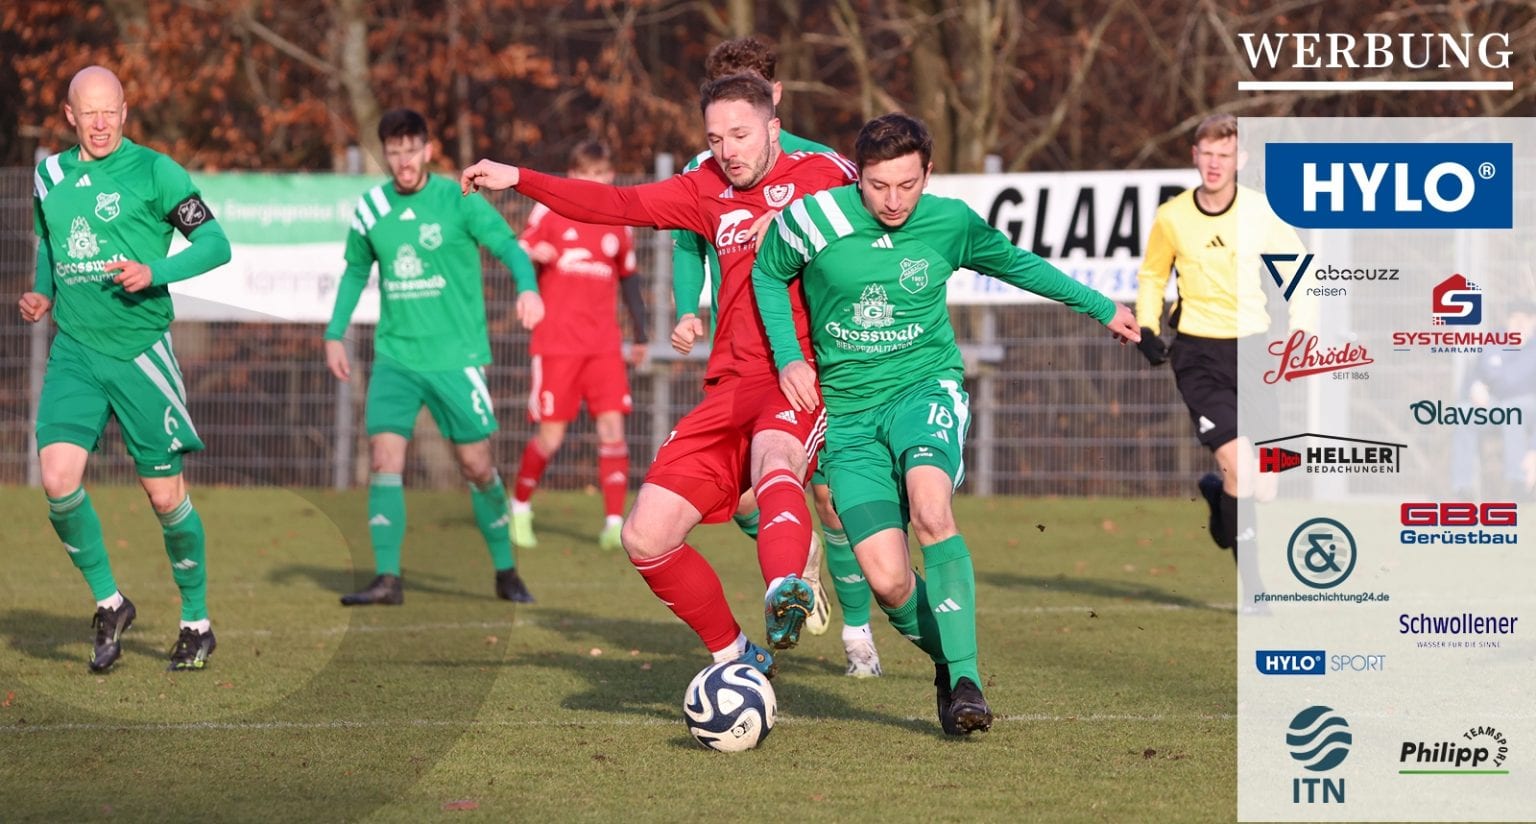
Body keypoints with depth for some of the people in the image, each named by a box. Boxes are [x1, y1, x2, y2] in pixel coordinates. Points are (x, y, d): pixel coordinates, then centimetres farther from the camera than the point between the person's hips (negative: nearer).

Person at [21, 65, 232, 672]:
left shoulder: (153, 171, -5)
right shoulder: (50, 176, 10)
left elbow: (215, 244, -6)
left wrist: (154, 272, -20)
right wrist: (43, 295, 9)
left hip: (140, 350, -3)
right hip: (73, 350, 3)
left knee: (165, 495, 0)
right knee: (58, 479, -14)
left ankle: (197, 622, 19)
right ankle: (109, 602, 7)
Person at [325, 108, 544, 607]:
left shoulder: (457, 201, -6)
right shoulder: (371, 209, 6)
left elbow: (507, 245, -15)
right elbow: (355, 272, 20)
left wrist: (527, 287, -34)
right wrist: (335, 333, 15)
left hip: (456, 357, -3)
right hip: (395, 356, 3)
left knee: (476, 466, 1)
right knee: (384, 457, -12)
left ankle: (506, 571, 18)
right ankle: (387, 579, -9)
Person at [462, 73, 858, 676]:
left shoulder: (820, 174, 4)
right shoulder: (708, 190, 18)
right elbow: (620, 204, 20)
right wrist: (519, 179, 16)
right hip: (730, 388, 7)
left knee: (773, 456, -41)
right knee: (645, 537, -3)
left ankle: (783, 593, -68)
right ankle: (737, 659, 14)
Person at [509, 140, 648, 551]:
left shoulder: (617, 223, 10)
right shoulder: (549, 212, 1)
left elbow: (628, 279, 20)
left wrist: (640, 335, 19)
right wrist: (533, 255, -19)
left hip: (603, 346, 3)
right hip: (556, 343, -3)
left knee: (612, 427, -10)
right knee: (550, 436, -3)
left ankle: (614, 524, -9)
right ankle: (519, 507, 21)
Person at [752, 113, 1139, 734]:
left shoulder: (950, 222, -1)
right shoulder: (813, 218, -7)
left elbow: (1015, 263, 19)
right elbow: (766, 277, 13)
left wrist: (1100, 307, 29)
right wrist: (788, 358, 0)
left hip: (926, 387, 0)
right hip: (849, 414, 0)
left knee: (929, 507, -34)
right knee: (887, 581, -16)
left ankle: (966, 679, -28)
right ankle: (946, 660, 16)